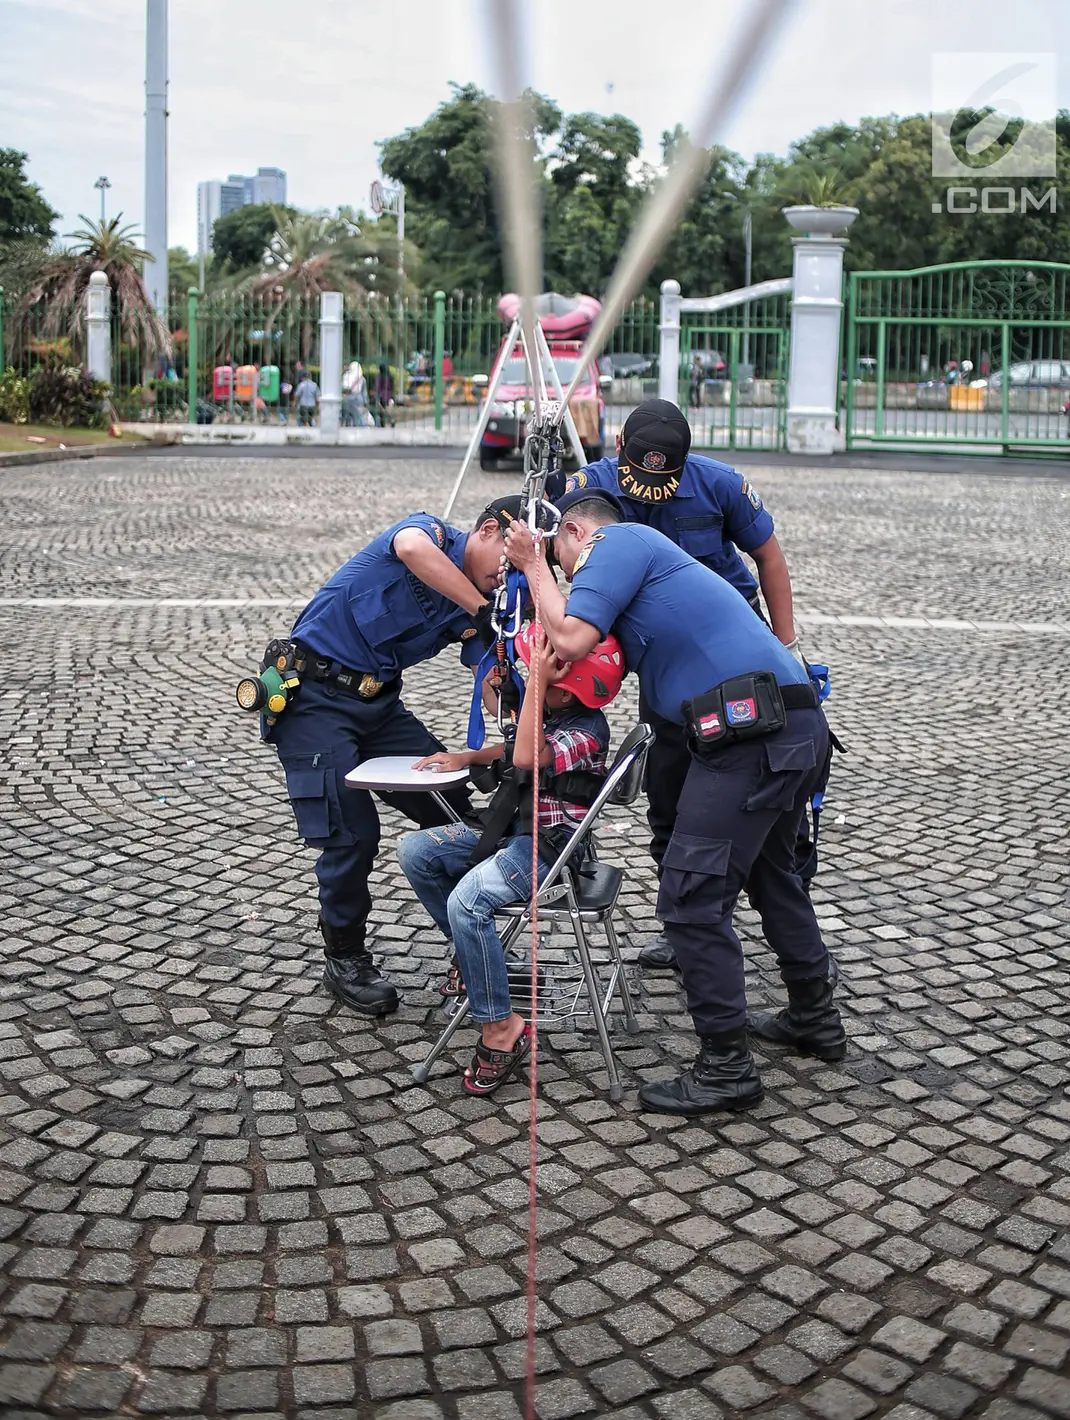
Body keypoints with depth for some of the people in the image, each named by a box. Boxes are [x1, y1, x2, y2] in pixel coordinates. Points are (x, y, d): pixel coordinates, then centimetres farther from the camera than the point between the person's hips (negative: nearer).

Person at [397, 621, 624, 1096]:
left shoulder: (585, 732, -23)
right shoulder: (542, 706, 4)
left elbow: (527, 758, -41)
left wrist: (536, 680, -40)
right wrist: (466, 757, 8)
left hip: (549, 847, -10)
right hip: (509, 828, 10)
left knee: (467, 899, -31)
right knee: (414, 851, 4)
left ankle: (500, 1028, -21)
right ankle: (471, 953, 18)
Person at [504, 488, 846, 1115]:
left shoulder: (618, 541, 0)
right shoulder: (645, 551, 29)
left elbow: (572, 640, -13)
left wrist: (534, 567, 3)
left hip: (751, 735, -10)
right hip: (798, 726, 10)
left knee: (693, 898, -5)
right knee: (771, 871, 28)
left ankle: (726, 1067, 3)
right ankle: (815, 1019, 42)